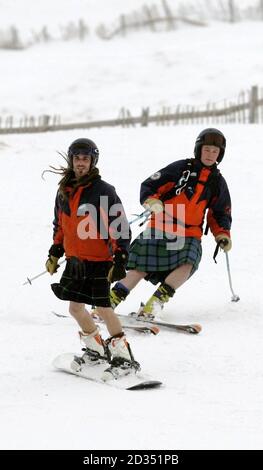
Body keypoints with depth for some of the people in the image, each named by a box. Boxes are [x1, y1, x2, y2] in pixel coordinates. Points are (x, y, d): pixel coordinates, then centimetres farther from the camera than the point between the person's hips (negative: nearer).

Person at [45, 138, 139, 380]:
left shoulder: (104, 191, -13)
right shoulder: (64, 191, 7)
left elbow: (120, 227, -14)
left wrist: (120, 259, -20)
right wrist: (55, 252, 21)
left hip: (99, 260, -7)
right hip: (74, 260, 7)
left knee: (103, 308, -10)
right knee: (75, 307, 10)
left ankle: (124, 358, -2)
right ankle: (96, 349, 30)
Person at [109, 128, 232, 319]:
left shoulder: (218, 182, 11)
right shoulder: (181, 168, -1)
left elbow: (220, 213, 23)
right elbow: (148, 186, -3)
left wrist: (222, 234, 7)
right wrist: (152, 203, -23)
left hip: (190, 234, 3)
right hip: (161, 229, -3)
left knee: (187, 265, -27)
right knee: (140, 269, -11)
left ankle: (157, 300, -19)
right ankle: (111, 300, 2)